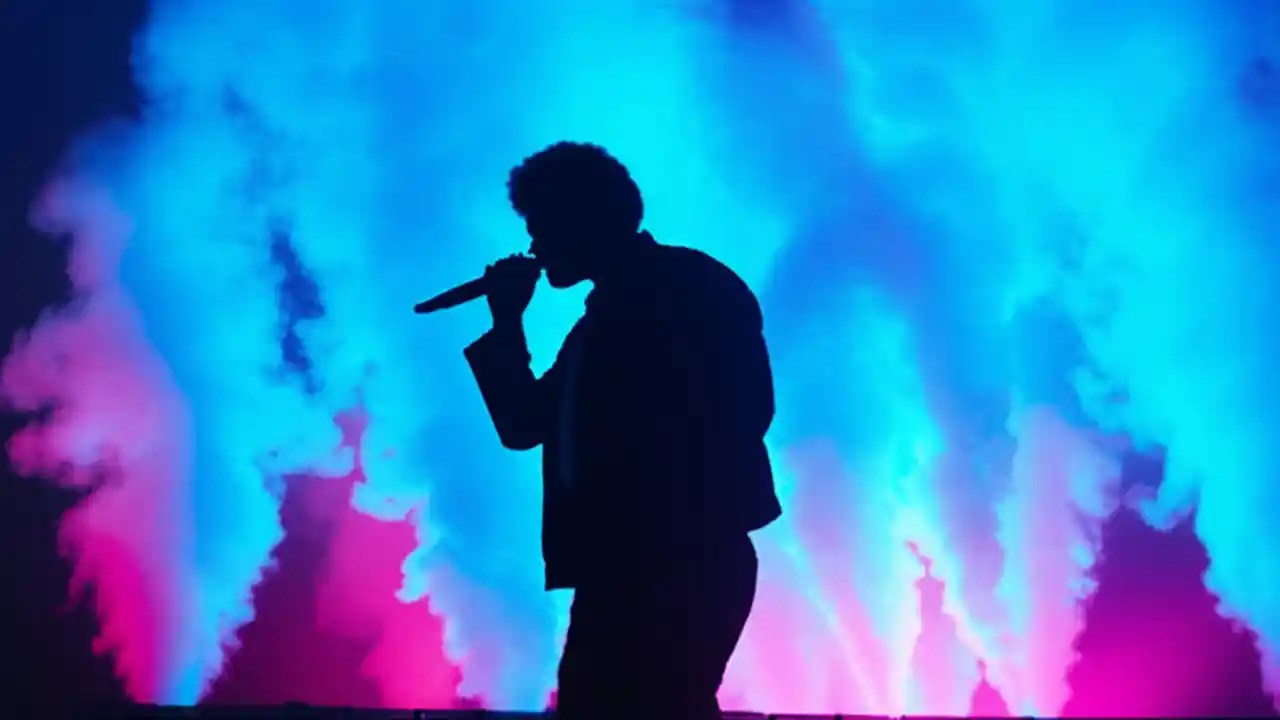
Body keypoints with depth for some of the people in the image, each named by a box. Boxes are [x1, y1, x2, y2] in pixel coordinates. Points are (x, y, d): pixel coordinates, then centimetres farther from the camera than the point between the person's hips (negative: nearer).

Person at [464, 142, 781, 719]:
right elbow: (524, 425, 21)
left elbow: (745, 411, -14)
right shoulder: (602, 318, 22)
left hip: (687, 565, -8)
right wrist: (507, 322, 13)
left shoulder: (695, 287, -2)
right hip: (622, 571, 8)